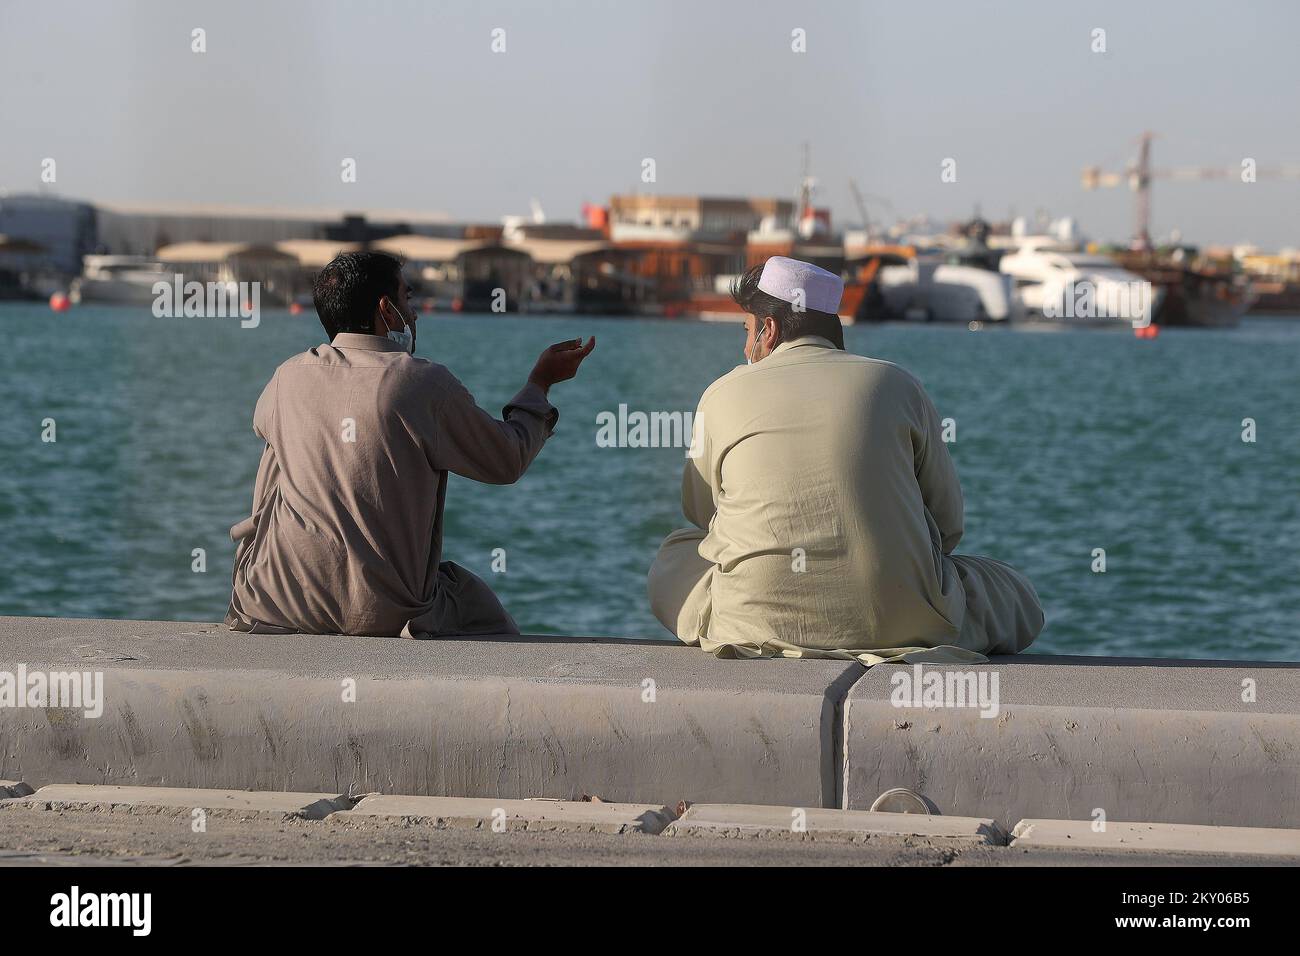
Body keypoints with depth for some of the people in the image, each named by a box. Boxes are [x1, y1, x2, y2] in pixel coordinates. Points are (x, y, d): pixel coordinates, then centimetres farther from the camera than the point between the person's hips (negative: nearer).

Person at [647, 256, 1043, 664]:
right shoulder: (897, 385, 7)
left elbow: (699, 512, 19)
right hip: (898, 623, 0)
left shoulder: (723, 394, 5)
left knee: (674, 556, 32)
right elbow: (947, 523, 10)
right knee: (1017, 600, 26)